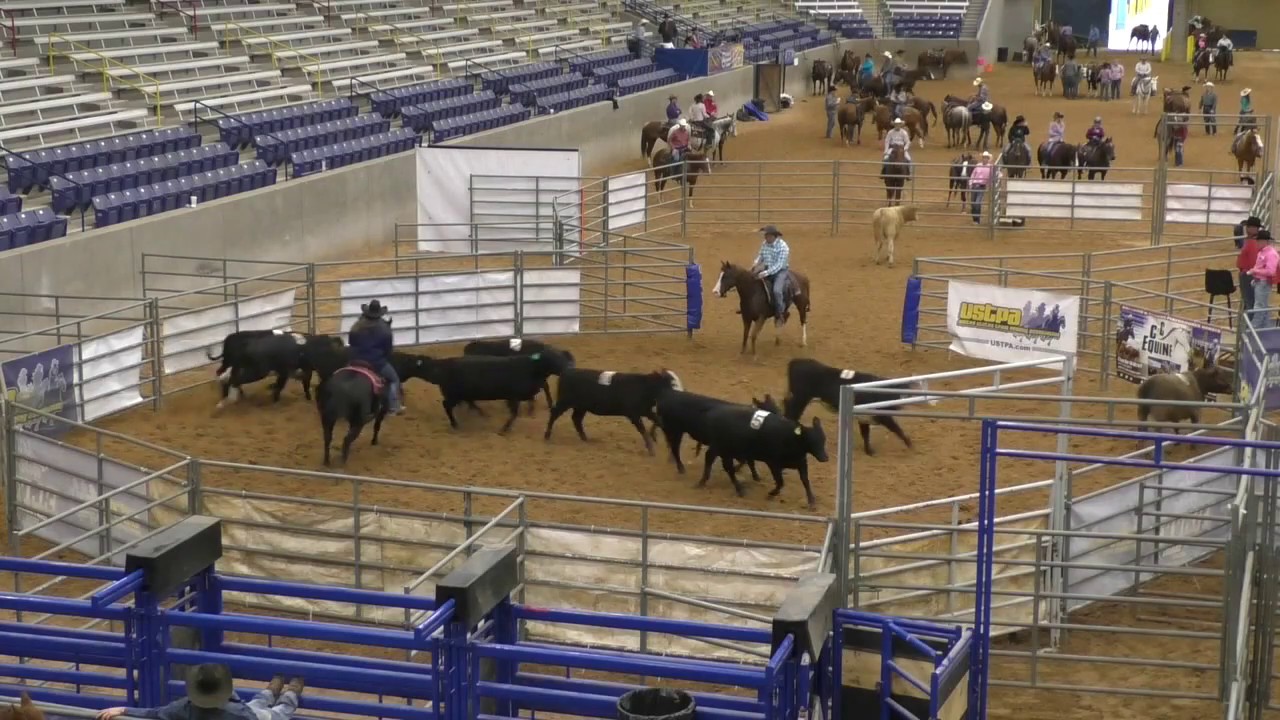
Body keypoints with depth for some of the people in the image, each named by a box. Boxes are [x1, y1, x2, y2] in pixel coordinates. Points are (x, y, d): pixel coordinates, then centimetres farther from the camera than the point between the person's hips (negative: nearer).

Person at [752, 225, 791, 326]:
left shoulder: (782, 246, -19)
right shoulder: (765, 244, 1)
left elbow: (779, 265, -24)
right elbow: (761, 256, 17)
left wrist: (766, 273, -32)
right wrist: (756, 262, -7)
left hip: (780, 271, -7)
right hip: (767, 270, 7)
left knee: (777, 290, -29)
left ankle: (779, 315, -14)